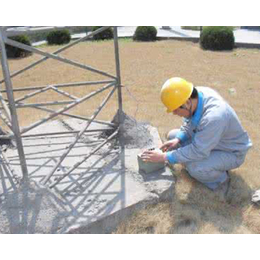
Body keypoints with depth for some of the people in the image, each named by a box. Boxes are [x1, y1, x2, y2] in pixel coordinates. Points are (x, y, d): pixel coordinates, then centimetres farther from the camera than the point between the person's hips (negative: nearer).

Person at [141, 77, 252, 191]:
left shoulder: (213, 117, -40)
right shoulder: (197, 94, -15)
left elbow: (198, 151, -33)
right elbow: (189, 124, 4)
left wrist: (165, 157, -27)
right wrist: (178, 139, -13)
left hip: (231, 153, -8)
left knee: (194, 168, -32)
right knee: (172, 135, 3)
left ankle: (220, 176, 0)